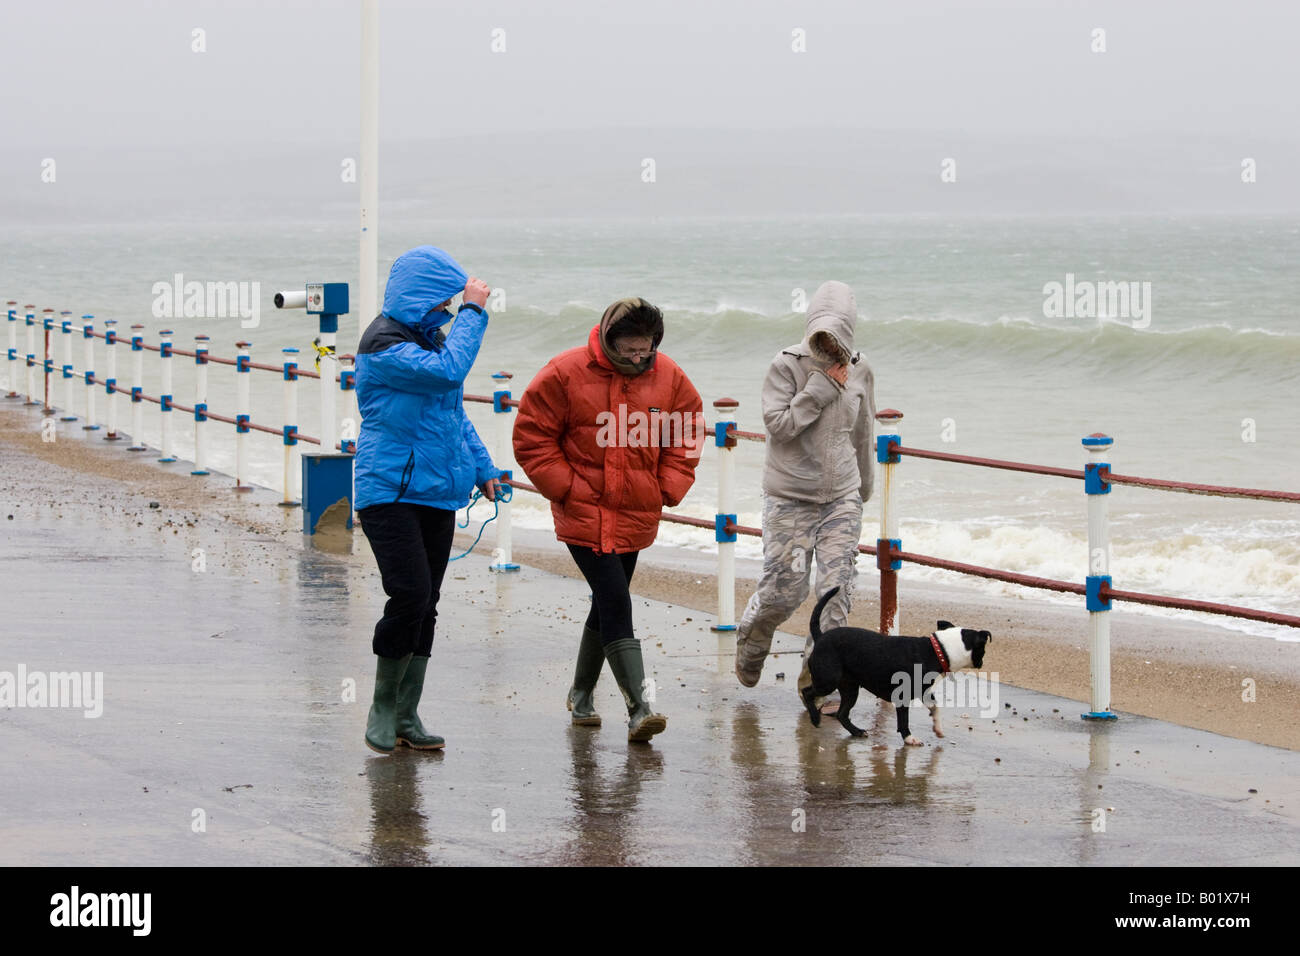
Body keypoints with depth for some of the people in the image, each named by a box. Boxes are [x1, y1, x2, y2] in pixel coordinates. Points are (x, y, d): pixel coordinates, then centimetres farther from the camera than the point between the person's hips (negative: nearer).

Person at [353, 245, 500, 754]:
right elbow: (448, 370, -27)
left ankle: (406, 718, 11)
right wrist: (473, 312, -17)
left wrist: (481, 466, 23)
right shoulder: (384, 343, -13)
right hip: (390, 491, -8)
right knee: (410, 595, -17)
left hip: (437, 493, 8)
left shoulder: (430, 336, 16)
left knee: (424, 605, 6)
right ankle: (383, 709, -2)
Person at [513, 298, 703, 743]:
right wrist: (567, 487, -10)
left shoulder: (668, 377, 2)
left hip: (636, 517, 5)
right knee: (616, 605, -14)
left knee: (608, 605, 14)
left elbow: (688, 435, 14)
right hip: (584, 514, -5)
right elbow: (532, 438, -4)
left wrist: (667, 488, 3)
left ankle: (581, 693, 32)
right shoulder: (565, 373, -10)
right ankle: (639, 708, -19)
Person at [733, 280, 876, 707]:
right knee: (783, 588, -1)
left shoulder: (859, 371, 4)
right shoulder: (787, 365, -8)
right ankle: (750, 642, 32)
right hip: (790, 499, -3)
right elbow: (778, 424, -18)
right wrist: (821, 388, -19)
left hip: (842, 499, 3)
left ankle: (816, 679, 1)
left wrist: (863, 487, 26)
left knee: (837, 589, -8)